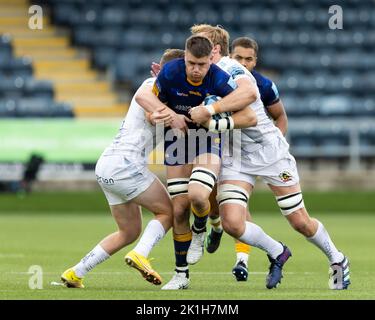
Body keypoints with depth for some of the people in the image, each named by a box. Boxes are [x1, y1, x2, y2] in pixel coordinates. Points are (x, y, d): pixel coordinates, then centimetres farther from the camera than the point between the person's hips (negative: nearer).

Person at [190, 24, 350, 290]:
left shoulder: (228, 67, -16)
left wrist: (208, 110, -42)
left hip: (268, 149, -6)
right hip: (235, 157, 6)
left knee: (300, 222, 1)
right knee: (231, 222, -14)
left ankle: (337, 260, 27)